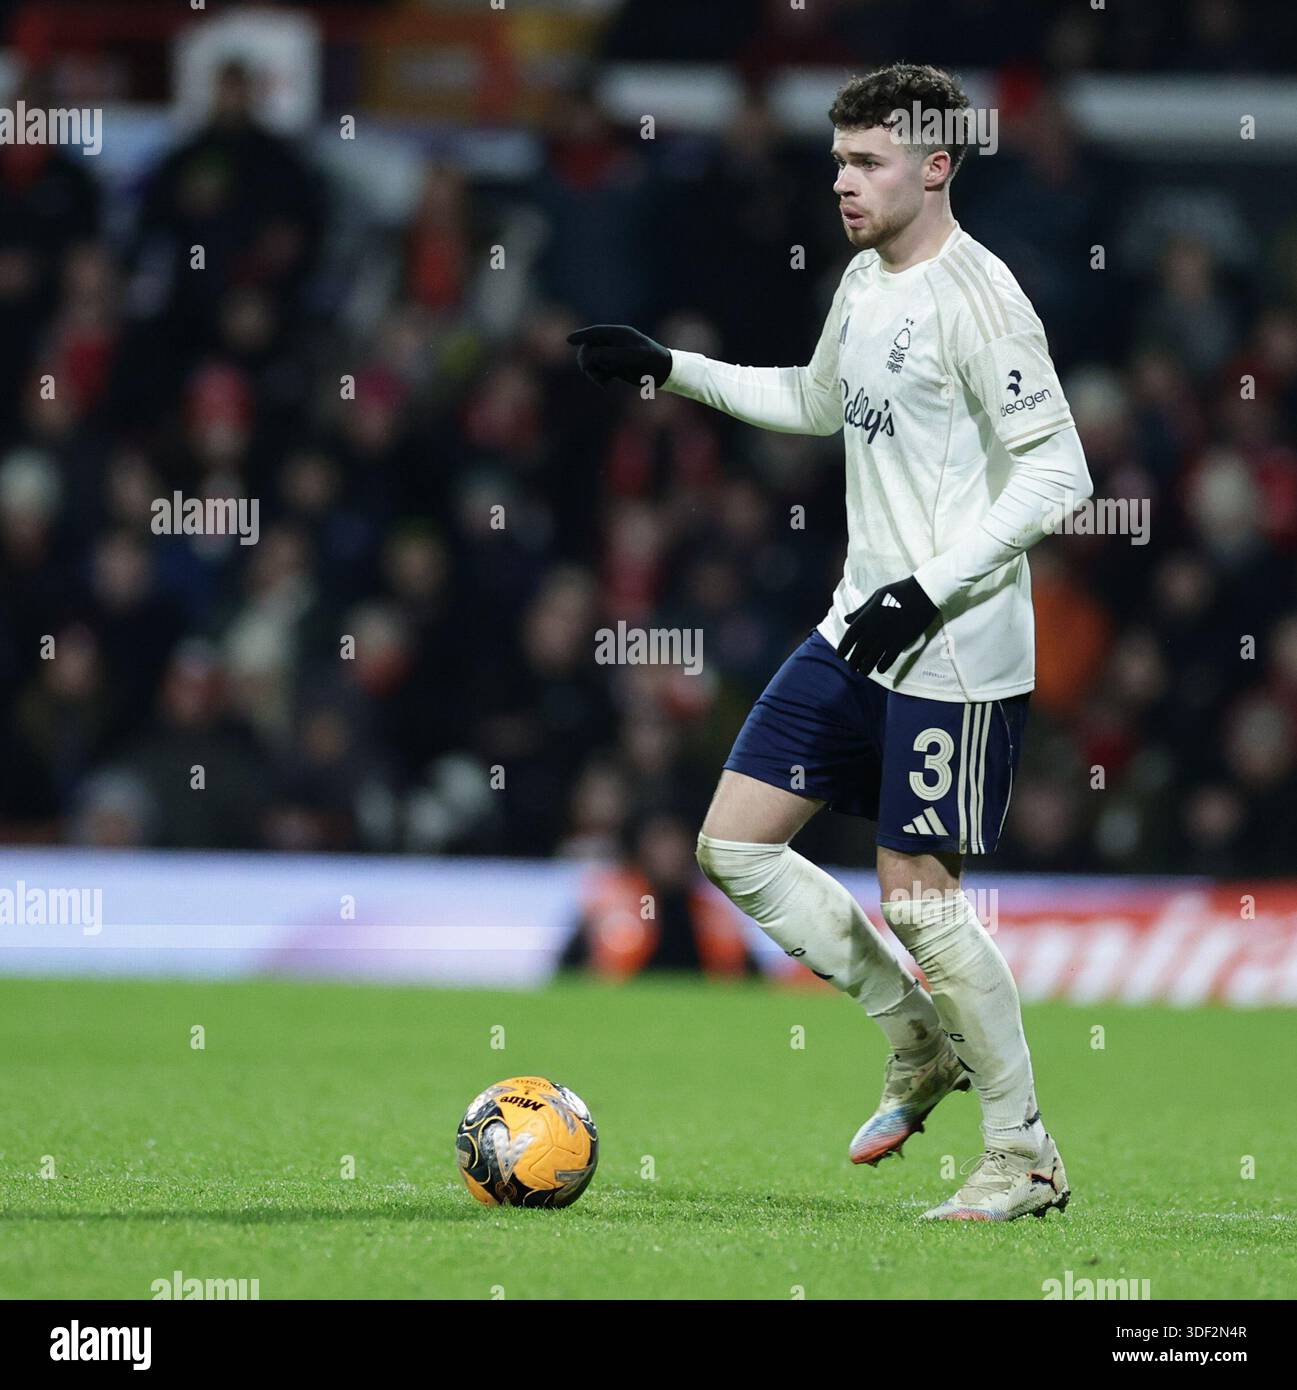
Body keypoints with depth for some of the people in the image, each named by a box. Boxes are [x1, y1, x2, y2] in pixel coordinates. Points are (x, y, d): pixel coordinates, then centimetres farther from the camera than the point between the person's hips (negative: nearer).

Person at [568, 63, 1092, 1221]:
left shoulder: (976, 297, -16)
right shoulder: (866, 280, 12)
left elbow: (1057, 473, -20)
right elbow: (817, 402, 31)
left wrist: (927, 590, -24)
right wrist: (668, 370, 25)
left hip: (955, 652, -9)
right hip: (859, 629, 9)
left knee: (918, 896, -7)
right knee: (735, 843, 6)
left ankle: (1025, 1158, 7)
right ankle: (924, 1046, 20)